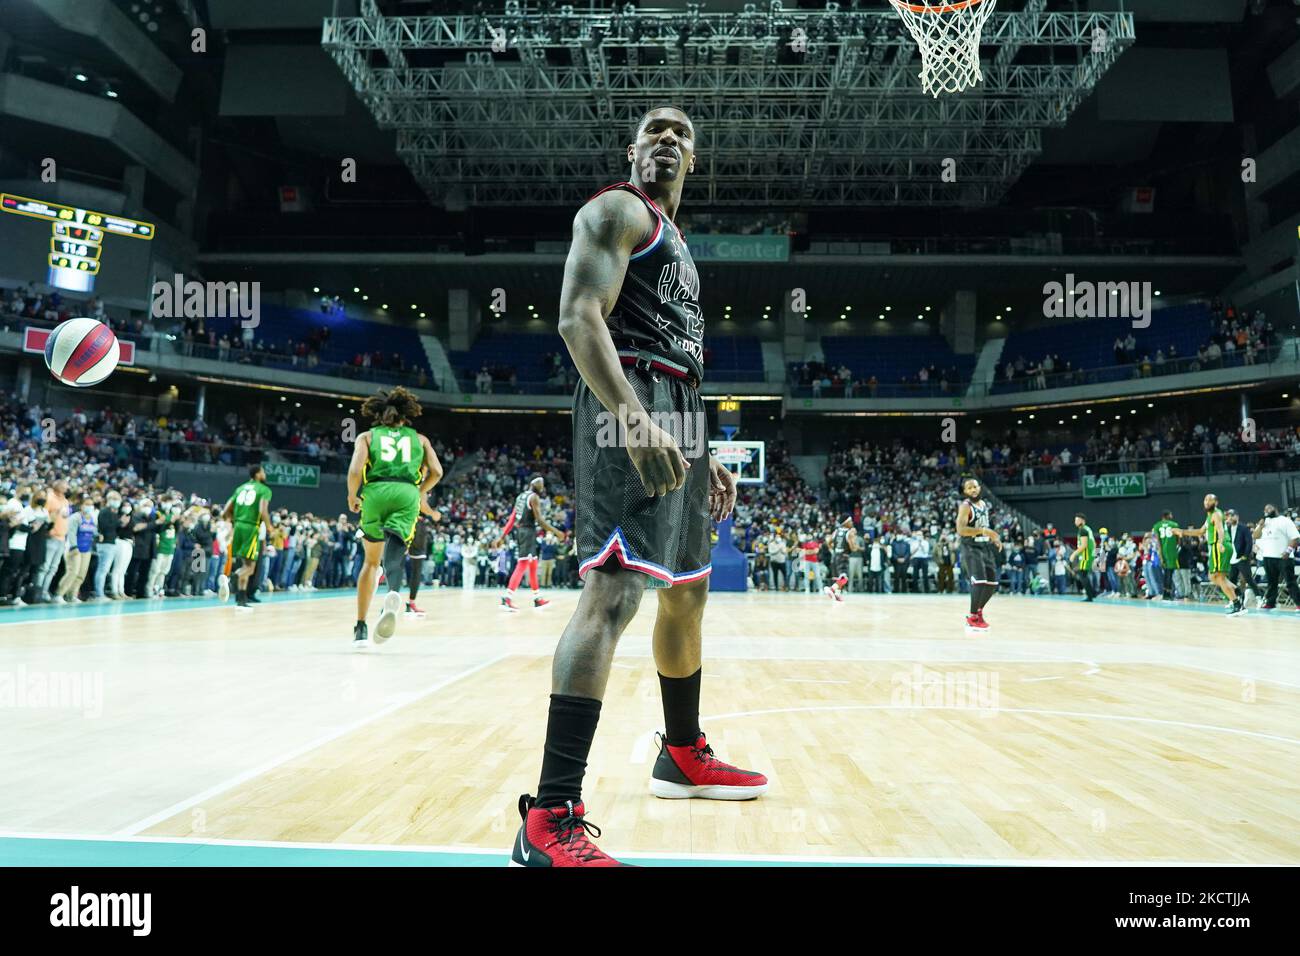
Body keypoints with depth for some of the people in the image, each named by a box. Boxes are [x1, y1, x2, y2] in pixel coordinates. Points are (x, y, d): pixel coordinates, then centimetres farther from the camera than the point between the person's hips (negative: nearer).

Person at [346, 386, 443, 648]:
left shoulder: (367, 436, 19)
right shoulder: (418, 438, 24)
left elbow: (355, 471, 2)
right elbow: (436, 472, 11)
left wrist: (352, 497, 18)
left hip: (376, 492, 1)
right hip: (407, 493, 0)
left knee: (371, 561, 15)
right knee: (394, 552, -12)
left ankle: (360, 629, 17)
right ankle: (394, 592, -48)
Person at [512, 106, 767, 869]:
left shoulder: (676, 242, 29)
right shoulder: (618, 211, 1)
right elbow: (578, 317, -16)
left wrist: (702, 454, 25)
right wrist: (631, 415, -30)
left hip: (677, 421, 10)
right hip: (632, 415, -10)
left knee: (687, 591, 15)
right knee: (613, 590, -21)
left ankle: (684, 756, 32)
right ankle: (551, 818, -21)